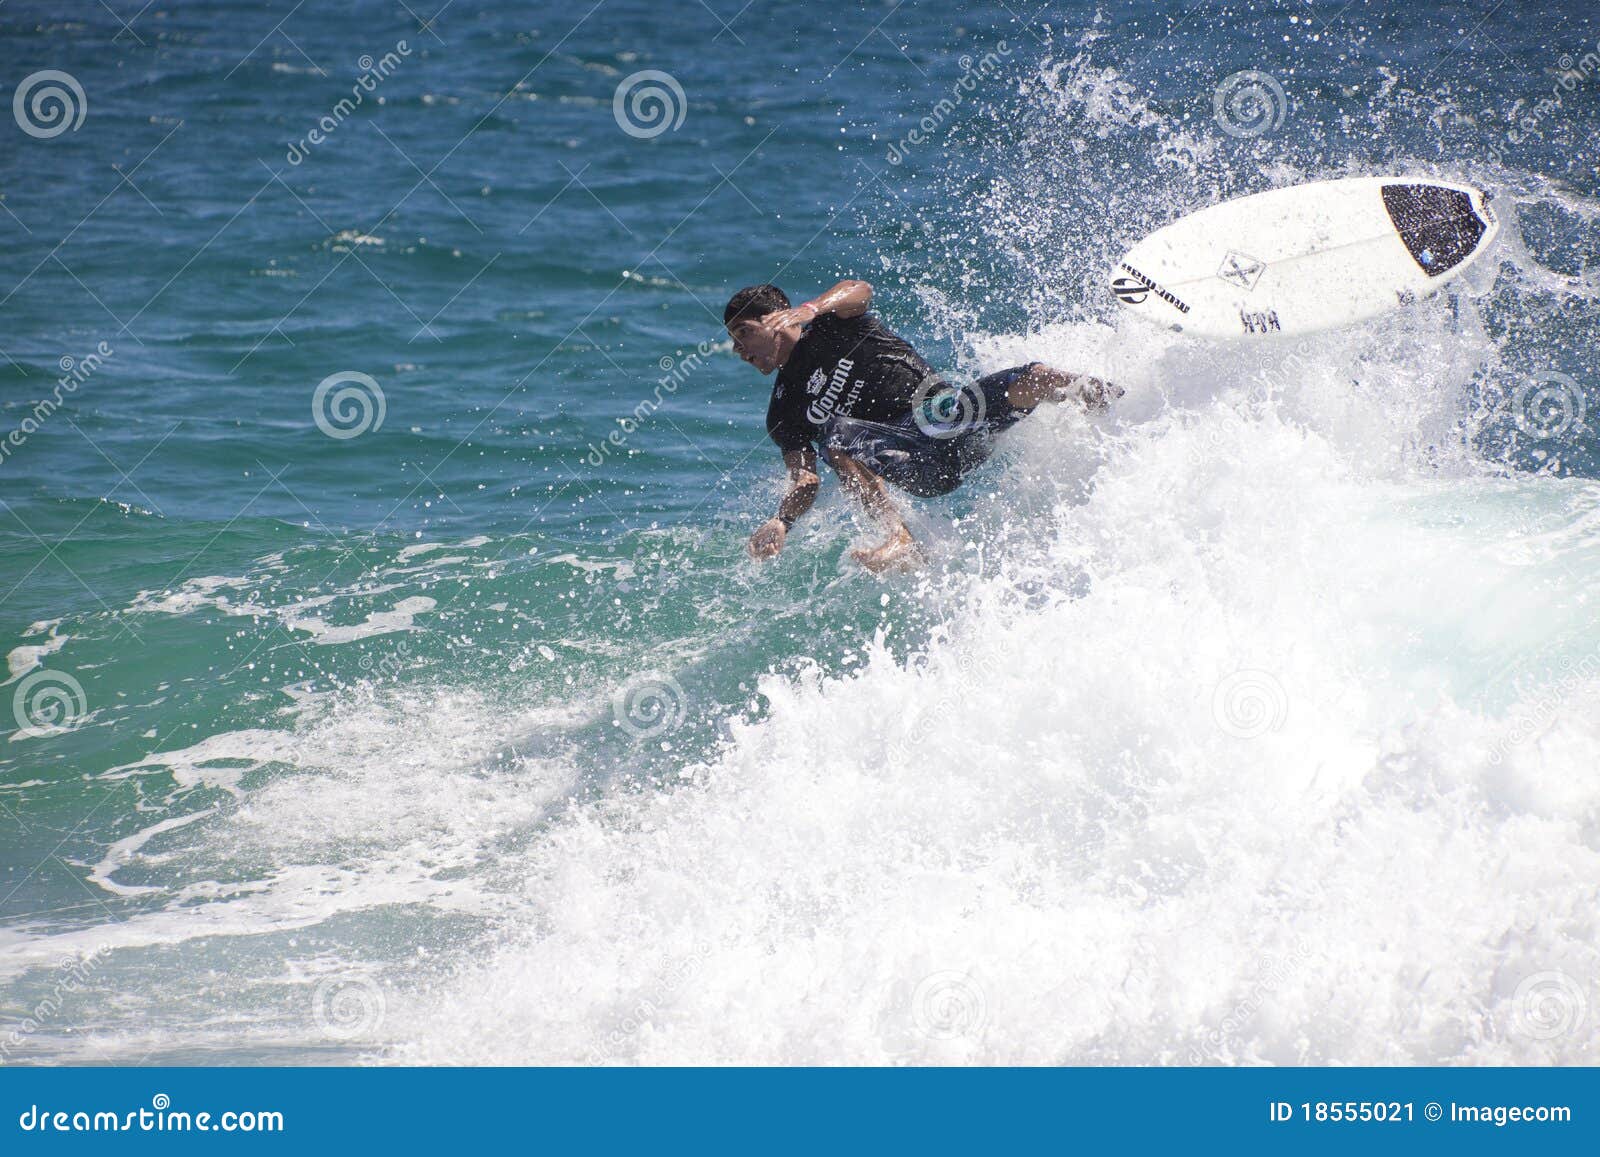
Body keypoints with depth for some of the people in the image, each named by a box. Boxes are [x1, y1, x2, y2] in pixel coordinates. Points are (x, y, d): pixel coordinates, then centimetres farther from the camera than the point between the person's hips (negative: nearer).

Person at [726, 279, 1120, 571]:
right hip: (920, 464, 2)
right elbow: (805, 482, 6)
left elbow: (860, 291, -13)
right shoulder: (783, 417, 17)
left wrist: (811, 308, -33)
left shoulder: (827, 322, 10)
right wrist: (780, 522, -15)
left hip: (947, 411, -2)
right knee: (836, 435, -32)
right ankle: (899, 540, -47)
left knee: (1037, 379, -32)